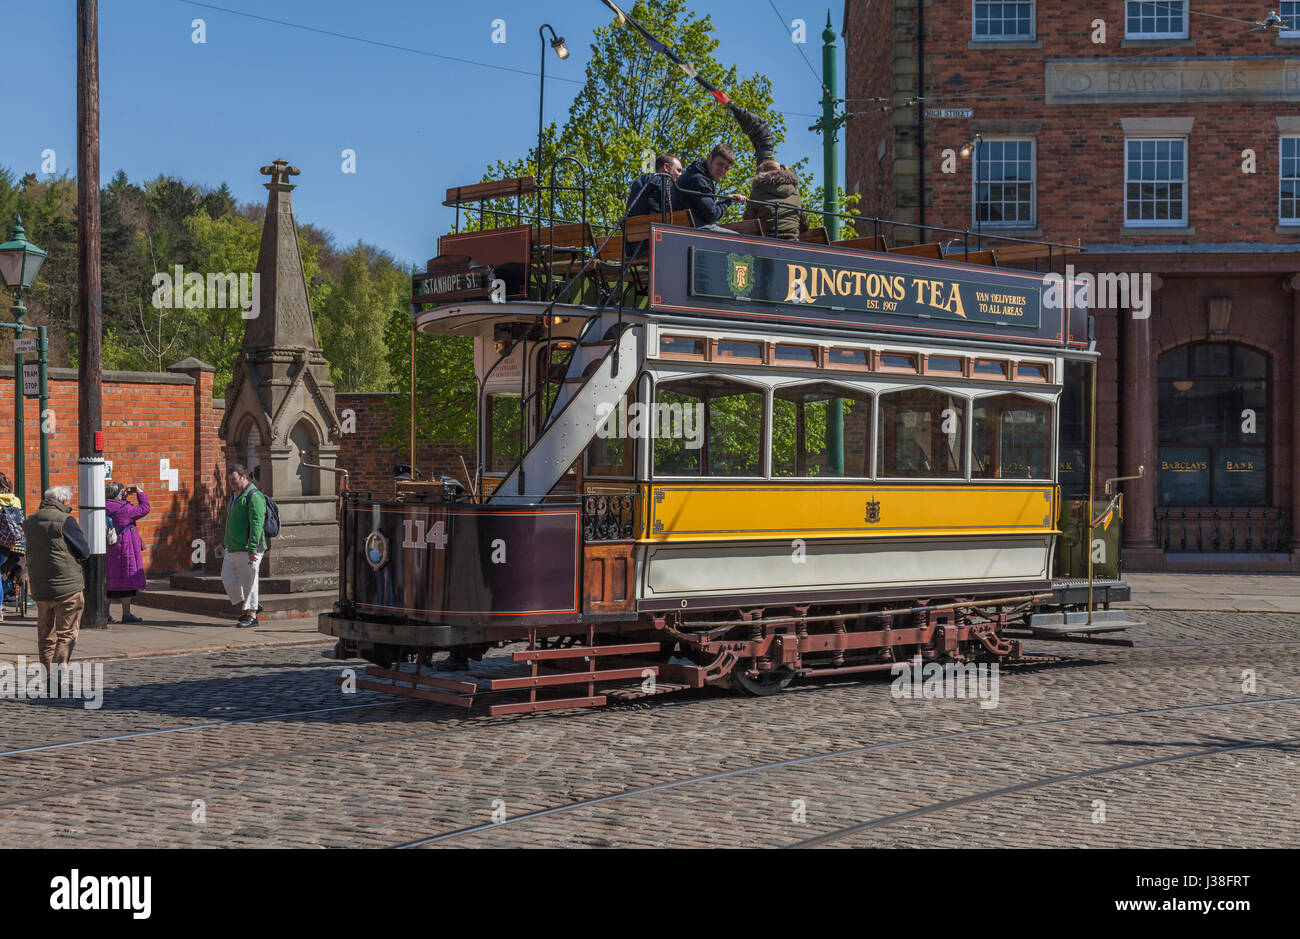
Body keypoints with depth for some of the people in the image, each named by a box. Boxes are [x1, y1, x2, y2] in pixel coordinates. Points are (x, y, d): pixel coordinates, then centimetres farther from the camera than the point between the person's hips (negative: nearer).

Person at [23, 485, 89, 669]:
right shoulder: (65, 521, -12)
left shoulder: (29, 522, 10)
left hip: (39, 589, 6)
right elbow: (85, 552, -8)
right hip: (67, 586, -6)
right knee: (67, 634, 0)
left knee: (45, 636, 15)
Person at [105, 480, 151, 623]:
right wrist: (140, 492, 6)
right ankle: (126, 614, 0)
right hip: (124, 551, -8)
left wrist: (125, 496, 23)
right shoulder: (124, 509, -15)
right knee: (127, 581, -1)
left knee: (110, 581, 13)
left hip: (109, 551, 8)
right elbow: (144, 509, -4)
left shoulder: (105, 508, 5)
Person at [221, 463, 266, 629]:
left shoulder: (254, 496, -12)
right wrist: (225, 543, 29)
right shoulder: (236, 496, 19)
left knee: (248, 582, -4)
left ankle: (251, 615, 3)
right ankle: (244, 608, 18)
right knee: (227, 578, 7)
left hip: (247, 549, -9)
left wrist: (252, 548, -25)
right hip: (232, 549, 9)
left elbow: (256, 524, -19)